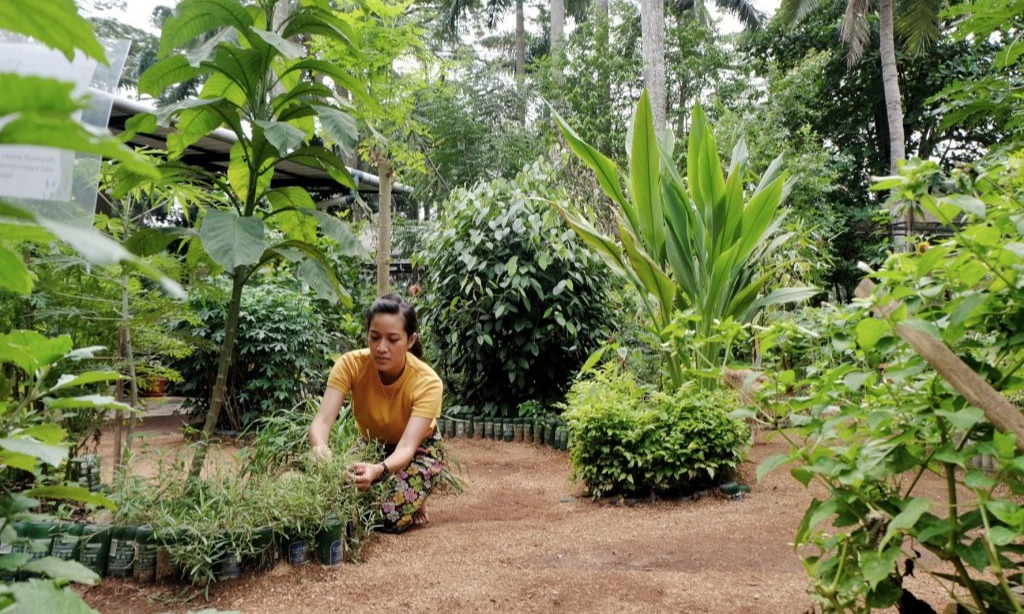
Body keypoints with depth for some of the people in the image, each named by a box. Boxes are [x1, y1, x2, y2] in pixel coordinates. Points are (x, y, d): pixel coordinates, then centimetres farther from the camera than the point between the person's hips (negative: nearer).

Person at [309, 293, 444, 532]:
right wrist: (320, 449, -55)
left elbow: (407, 447, -38)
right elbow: (322, 420, -31)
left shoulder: (427, 382, -32)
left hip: (418, 451, -3)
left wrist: (378, 470, -61)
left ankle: (413, 499, 8)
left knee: (391, 515, -27)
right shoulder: (350, 364, -26)